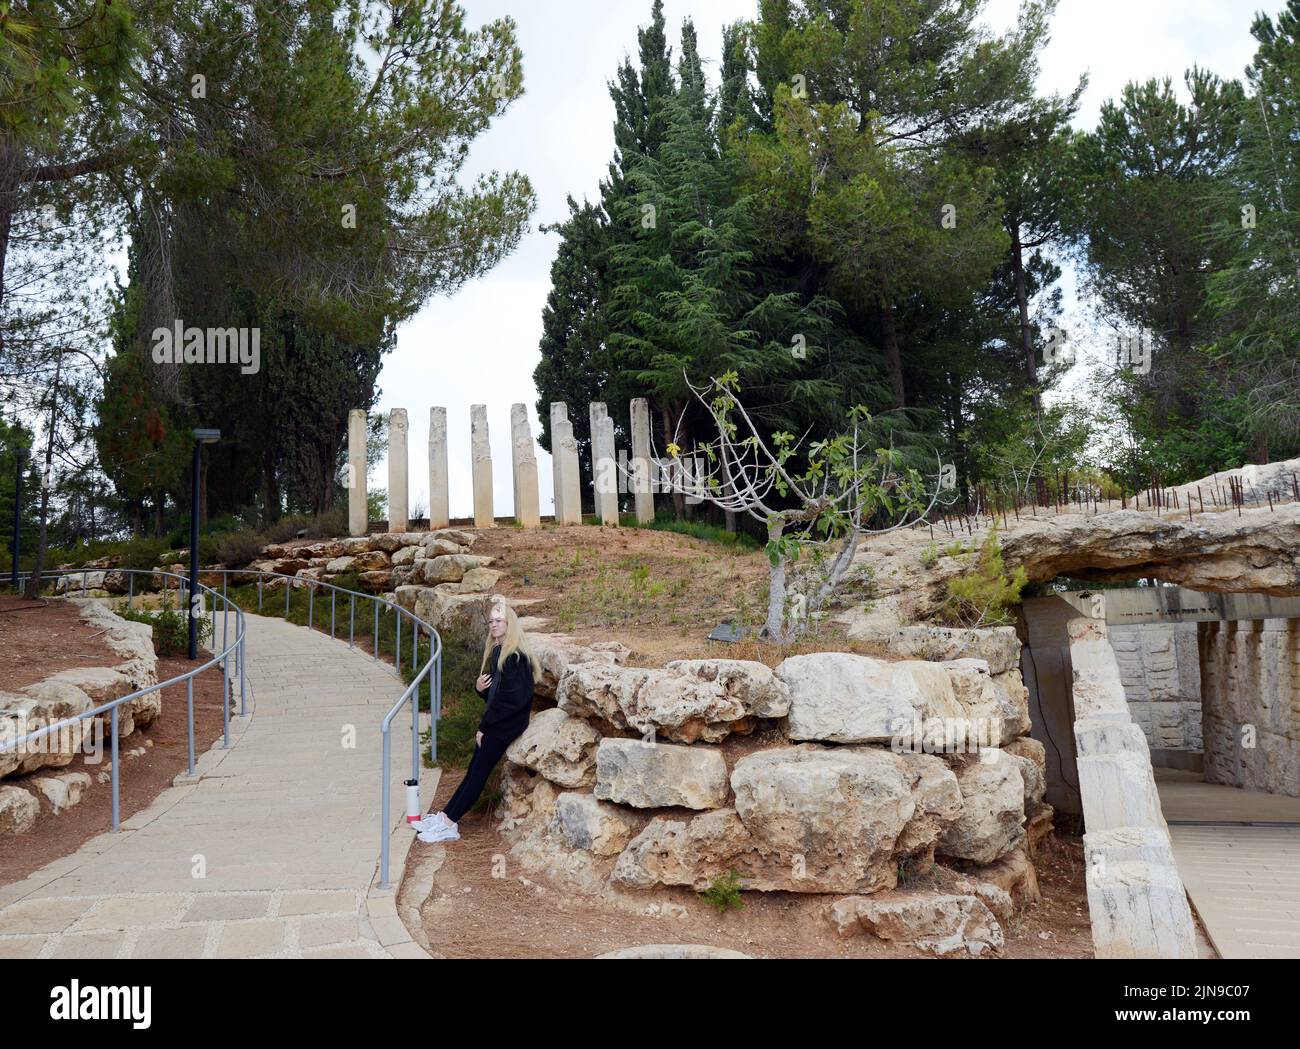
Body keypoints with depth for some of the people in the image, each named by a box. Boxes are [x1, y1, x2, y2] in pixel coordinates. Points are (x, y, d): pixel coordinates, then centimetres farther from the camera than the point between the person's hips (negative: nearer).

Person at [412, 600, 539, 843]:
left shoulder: (516, 656, -15)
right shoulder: (496, 650, 13)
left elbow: (513, 698, -19)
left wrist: (484, 726, -13)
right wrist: (479, 687, -3)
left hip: (509, 721, -8)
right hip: (495, 719, 8)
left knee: (479, 770, -8)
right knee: (474, 769, 5)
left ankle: (448, 824, -8)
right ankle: (445, 817, 4)